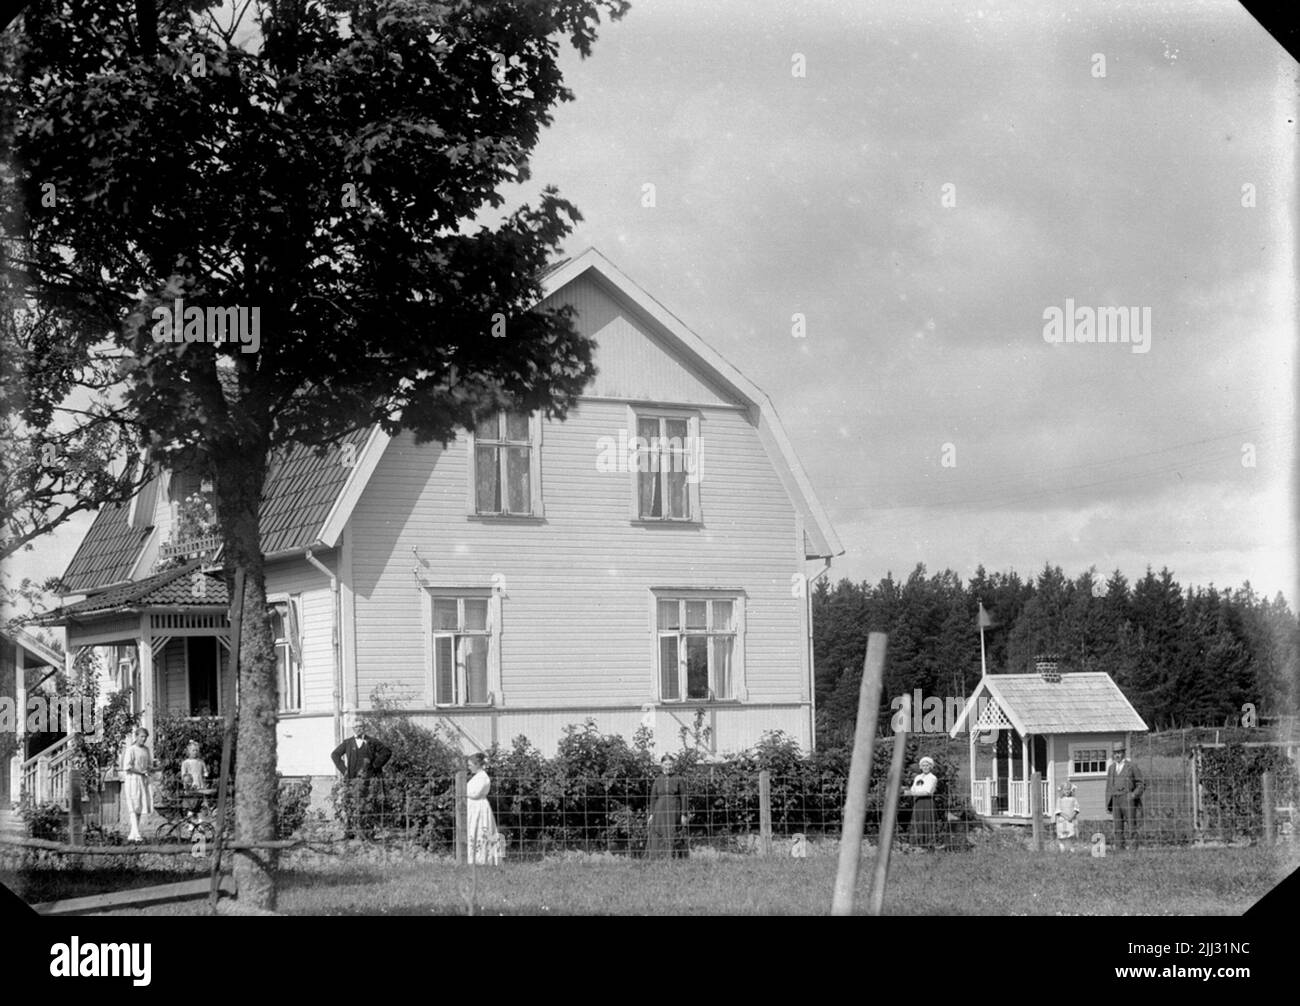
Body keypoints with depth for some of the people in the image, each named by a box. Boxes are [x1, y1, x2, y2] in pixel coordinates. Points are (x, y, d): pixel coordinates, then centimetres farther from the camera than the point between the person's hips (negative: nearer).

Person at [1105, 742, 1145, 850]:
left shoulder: (1131, 767, 4)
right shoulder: (1111, 768, 18)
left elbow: (1140, 784, 5)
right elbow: (1108, 787, 19)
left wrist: (1134, 794, -12)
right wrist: (1108, 804, 13)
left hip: (1128, 800, -4)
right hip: (1115, 800, 4)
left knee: (1131, 825, -8)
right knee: (1118, 828, 1)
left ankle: (1134, 848, -7)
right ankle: (1119, 848, 1)